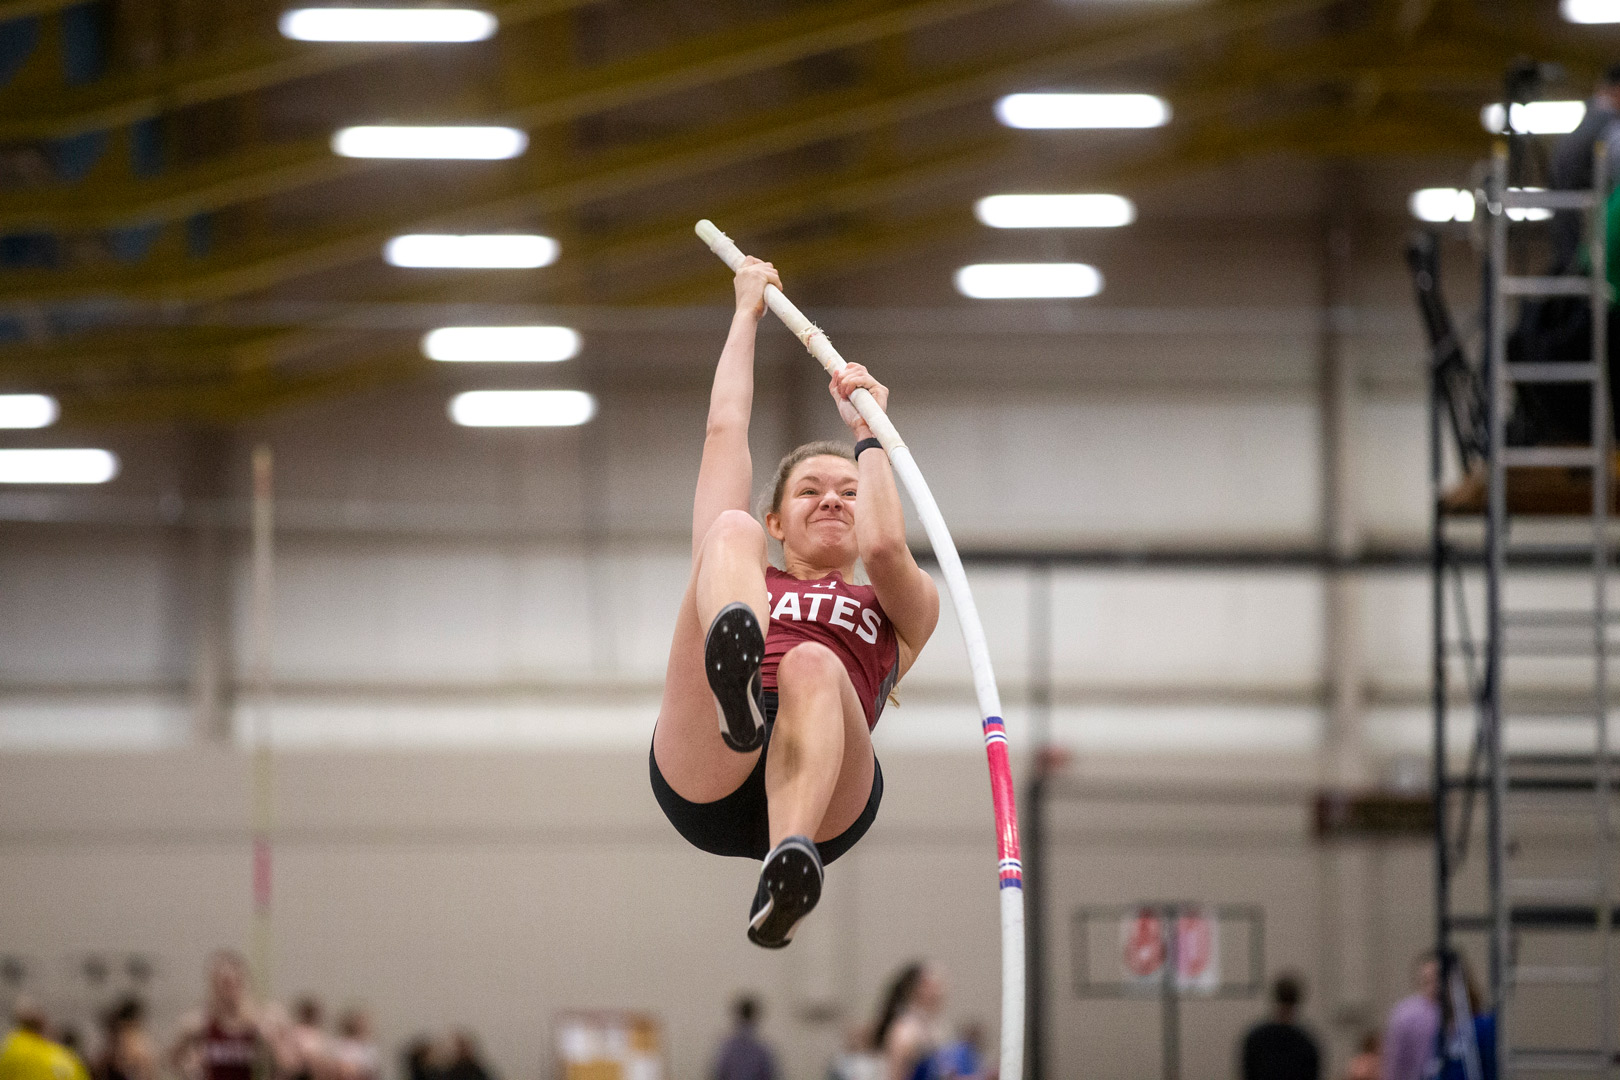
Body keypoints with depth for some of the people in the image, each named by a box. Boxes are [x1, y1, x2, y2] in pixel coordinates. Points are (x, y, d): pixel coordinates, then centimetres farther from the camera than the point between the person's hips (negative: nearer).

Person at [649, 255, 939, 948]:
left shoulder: (902, 610, 35)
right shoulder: (747, 580, 38)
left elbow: (883, 544, 11)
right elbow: (725, 430, 37)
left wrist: (867, 429, 23)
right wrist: (747, 314, 44)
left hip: (825, 797, 0)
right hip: (703, 785, 1)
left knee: (812, 665, -36)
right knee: (730, 529, -16)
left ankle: (791, 859, -66)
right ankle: (735, 666, -55)